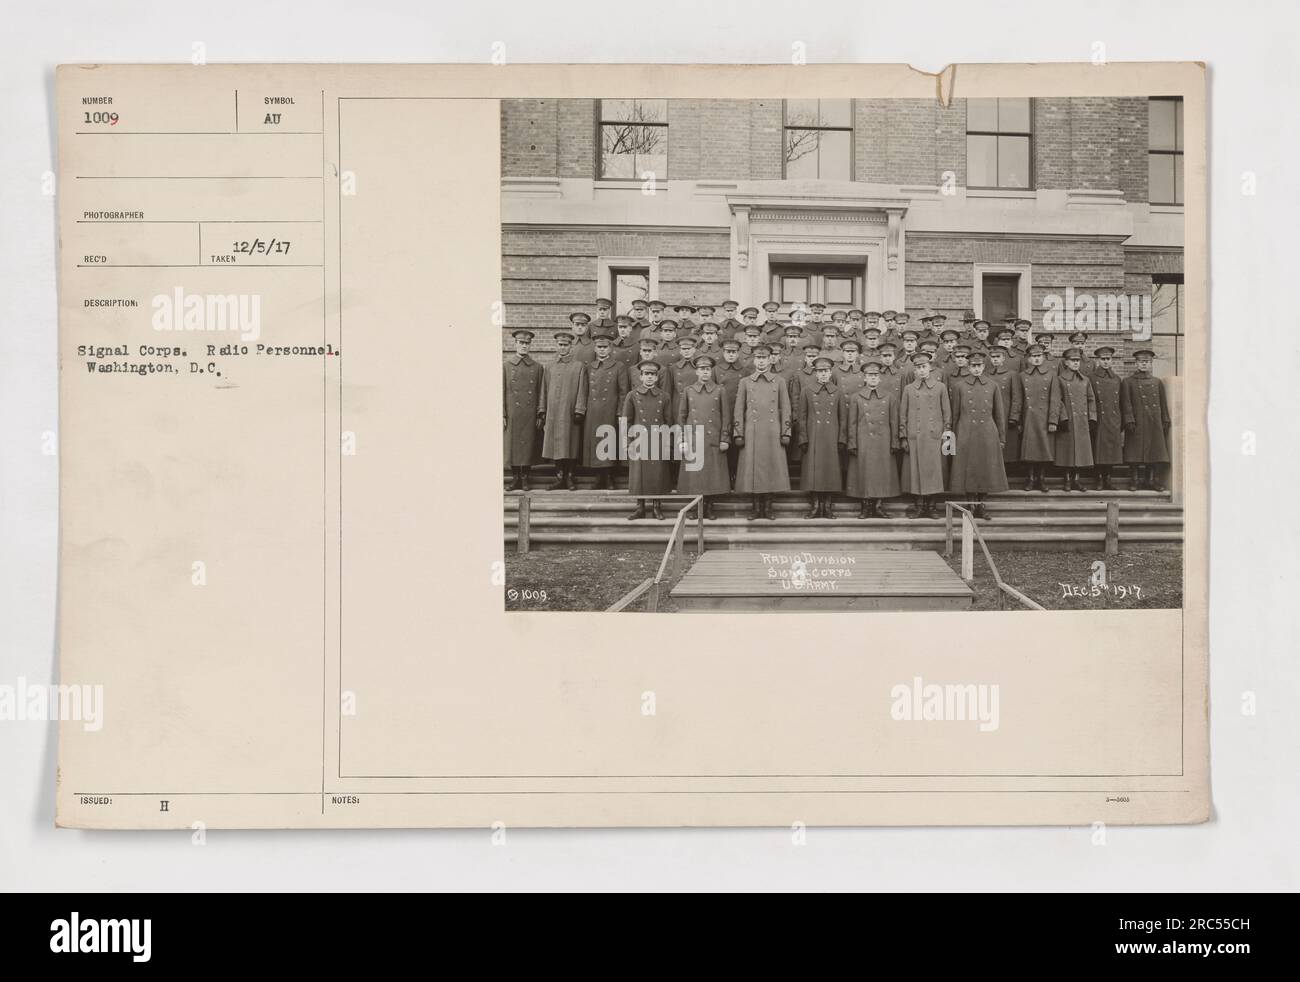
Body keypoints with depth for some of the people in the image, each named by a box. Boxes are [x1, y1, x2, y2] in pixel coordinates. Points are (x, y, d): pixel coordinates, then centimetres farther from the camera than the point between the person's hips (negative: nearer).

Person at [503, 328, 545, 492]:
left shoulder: (537, 367, 7)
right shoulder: (506, 365, 5)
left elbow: (541, 392, 6)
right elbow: (501, 391, 3)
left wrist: (541, 414, 0)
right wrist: (502, 414, -3)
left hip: (530, 415, 0)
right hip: (512, 414, 0)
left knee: (528, 446, 2)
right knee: (512, 446, 2)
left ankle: (525, 479, 10)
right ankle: (515, 478, 11)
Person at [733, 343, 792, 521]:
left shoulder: (779, 383, 9)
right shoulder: (744, 383, 8)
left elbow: (785, 410, 7)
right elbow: (739, 411, 6)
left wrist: (785, 433, -1)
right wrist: (739, 434, -1)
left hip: (773, 434, 0)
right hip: (752, 433, 0)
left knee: (772, 469, 0)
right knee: (753, 470, -1)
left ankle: (768, 507, 7)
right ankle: (756, 508, 7)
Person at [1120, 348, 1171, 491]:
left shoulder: (1157, 382, 12)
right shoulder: (1128, 382, 2)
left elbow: (1163, 404, 13)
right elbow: (1126, 404, -4)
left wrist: (1165, 422, 7)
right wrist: (1129, 421, -13)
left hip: (1154, 425, 3)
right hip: (1137, 425, -3)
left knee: (1154, 451, 4)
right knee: (1136, 453, -2)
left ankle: (1151, 480, 12)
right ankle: (1137, 480, 5)